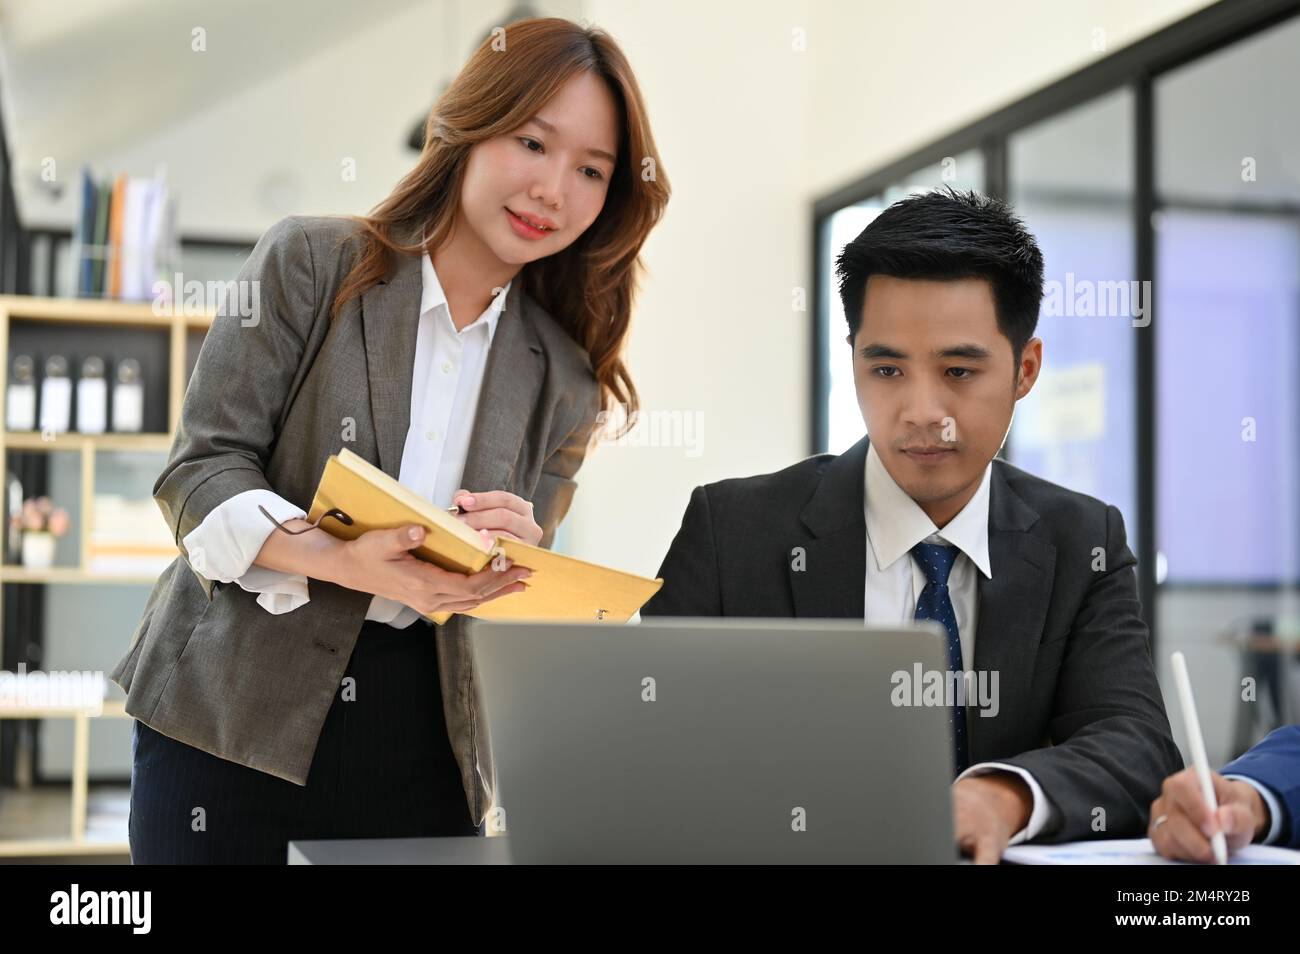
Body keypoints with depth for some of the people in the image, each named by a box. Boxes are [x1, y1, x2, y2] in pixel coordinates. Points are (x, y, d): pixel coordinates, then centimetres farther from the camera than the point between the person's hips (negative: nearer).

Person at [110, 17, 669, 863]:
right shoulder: (309, 265, -2)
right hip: (230, 716, -2)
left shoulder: (563, 379, 7)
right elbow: (201, 472, -8)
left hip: (421, 746, 3)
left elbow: (521, 596, 8)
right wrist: (340, 561, -26)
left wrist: (517, 553, -16)